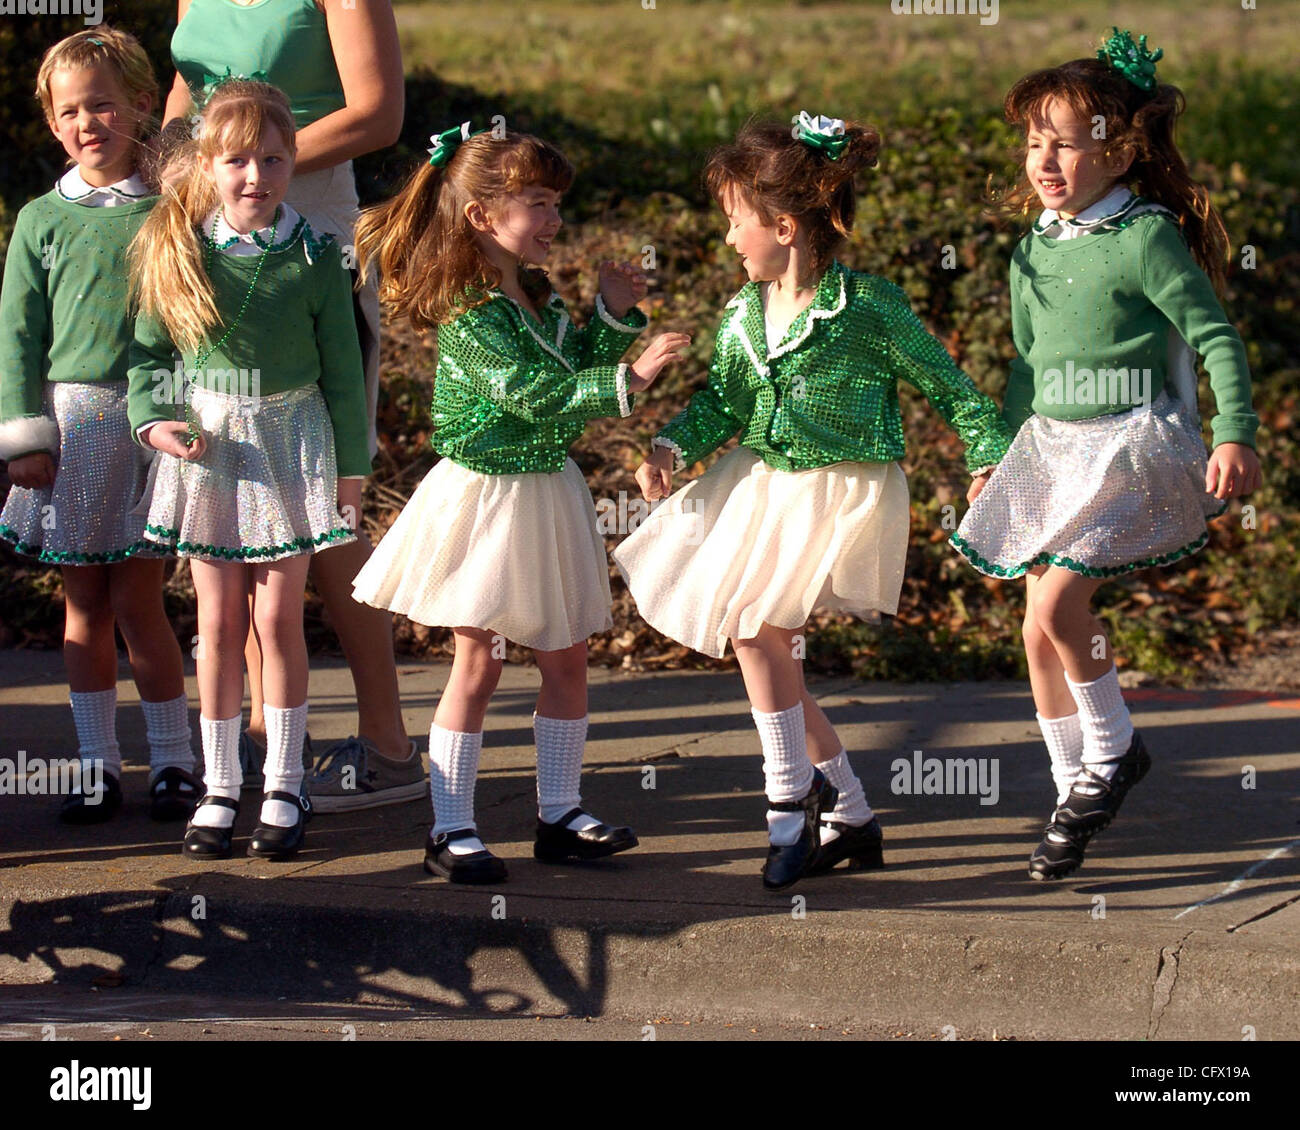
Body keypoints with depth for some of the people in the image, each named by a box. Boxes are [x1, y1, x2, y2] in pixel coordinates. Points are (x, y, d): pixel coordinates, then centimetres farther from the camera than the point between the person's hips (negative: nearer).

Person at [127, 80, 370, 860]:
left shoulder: (314, 259, -8)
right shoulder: (177, 253, -4)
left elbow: (341, 368, 0)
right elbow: (149, 351, 4)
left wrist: (351, 463, 4)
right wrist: (154, 419, -13)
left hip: (289, 444, -1)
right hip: (204, 444, 1)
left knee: (278, 620, 3)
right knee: (219, 624, 6)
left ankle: (285, 788, 14)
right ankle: (220, 788, 16)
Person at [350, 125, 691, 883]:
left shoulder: (540, 296, 7)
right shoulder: (469, 314, -20)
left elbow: (580, 367, 16)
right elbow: (534, 393, -28)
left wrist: (616, 316, 3)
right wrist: (628, 379, -33)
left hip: (549, 494, 8)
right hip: (485, 499, -8)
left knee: (567, 657, 11)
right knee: (480, 661, -4)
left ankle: (561, 814, 21)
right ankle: (452, 830, 3)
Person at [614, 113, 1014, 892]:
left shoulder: (870, 307, -14)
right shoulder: (743, 314, 3)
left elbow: (949, 386, -5)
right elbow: (722, 402, 14)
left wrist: (993, 458, -9)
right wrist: (673, 448, -2)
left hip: (844, 494, -7)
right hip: (764, 486, 7)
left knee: (754, 619, -20)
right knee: (768, 646, 7)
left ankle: (790, 798, -5)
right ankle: (850, 815, 21)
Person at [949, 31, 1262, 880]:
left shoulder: (1145, 238, -11)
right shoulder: (1034, 254, 9)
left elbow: (1217, 338, -9)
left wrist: (1236, 435, -16)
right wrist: (997, 454, 22)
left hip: (1131, 443, -7)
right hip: (1052, 450, 7)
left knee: (1056, 603, -21)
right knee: (1040, 633, 5)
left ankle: (1114, 751, 1)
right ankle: (1075, 795, 18)